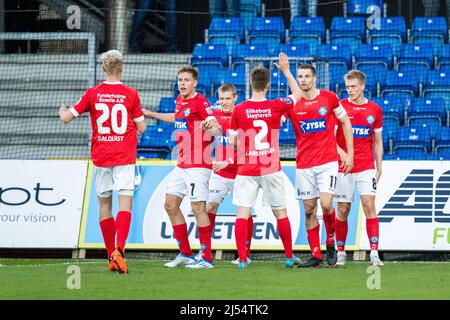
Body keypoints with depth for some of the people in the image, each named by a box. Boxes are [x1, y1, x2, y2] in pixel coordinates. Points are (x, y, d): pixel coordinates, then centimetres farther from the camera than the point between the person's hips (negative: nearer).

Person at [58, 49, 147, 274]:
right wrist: (140, 115, 24)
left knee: (104, 203, 12)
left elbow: (66, 118, 3)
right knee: (125, 202, -8)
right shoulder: (131, 95, -3)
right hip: (124, 157, -2)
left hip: (101, 156, 2)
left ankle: (112, 258, 14)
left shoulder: (92, 94, 0)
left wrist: (62, 110, 26)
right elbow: (141, 128, 3)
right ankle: (119, 249, -29)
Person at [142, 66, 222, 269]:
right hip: (182, 165, 9)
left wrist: (211, 127, -45)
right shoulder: (180, 101, 12)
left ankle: (206, 258, -6)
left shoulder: (200, 102, -12)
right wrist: (152, 115, 45)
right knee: (170, 205, 9)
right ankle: (185, 254, 18)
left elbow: (217, 130, -21)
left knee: (198, 207, -11)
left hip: (198, 165, -9)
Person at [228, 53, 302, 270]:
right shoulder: (276, 107, -4)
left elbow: (233, 141, 2)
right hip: (271, 169, 1)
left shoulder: (239, 110, -6)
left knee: (242, 214, -2)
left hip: (246, 170, -1)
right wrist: (286, 70, 22)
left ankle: (242, 259, -12)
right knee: (281, 213, 13)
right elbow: (297, 94, 16)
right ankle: (289, 256, 21)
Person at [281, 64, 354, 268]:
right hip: (304, 165, 2)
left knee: (326, 204, -15)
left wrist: (350, 154, 6)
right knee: (309, 210, 3)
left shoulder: (329, 98, 0)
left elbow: (346, 123, 10)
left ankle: (330, 241, 11)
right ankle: (315, 255, 9)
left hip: (327, 162, -2)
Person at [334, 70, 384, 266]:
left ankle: (374, 253, -13)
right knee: (343, 210, 2)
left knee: (369, 205, -11)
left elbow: (377, 142, 13)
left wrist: (379, 167, 9)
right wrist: (341, 152, -19)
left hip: (366, 167, 1)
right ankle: (340, 253, 13)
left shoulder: (375, 110, 6)